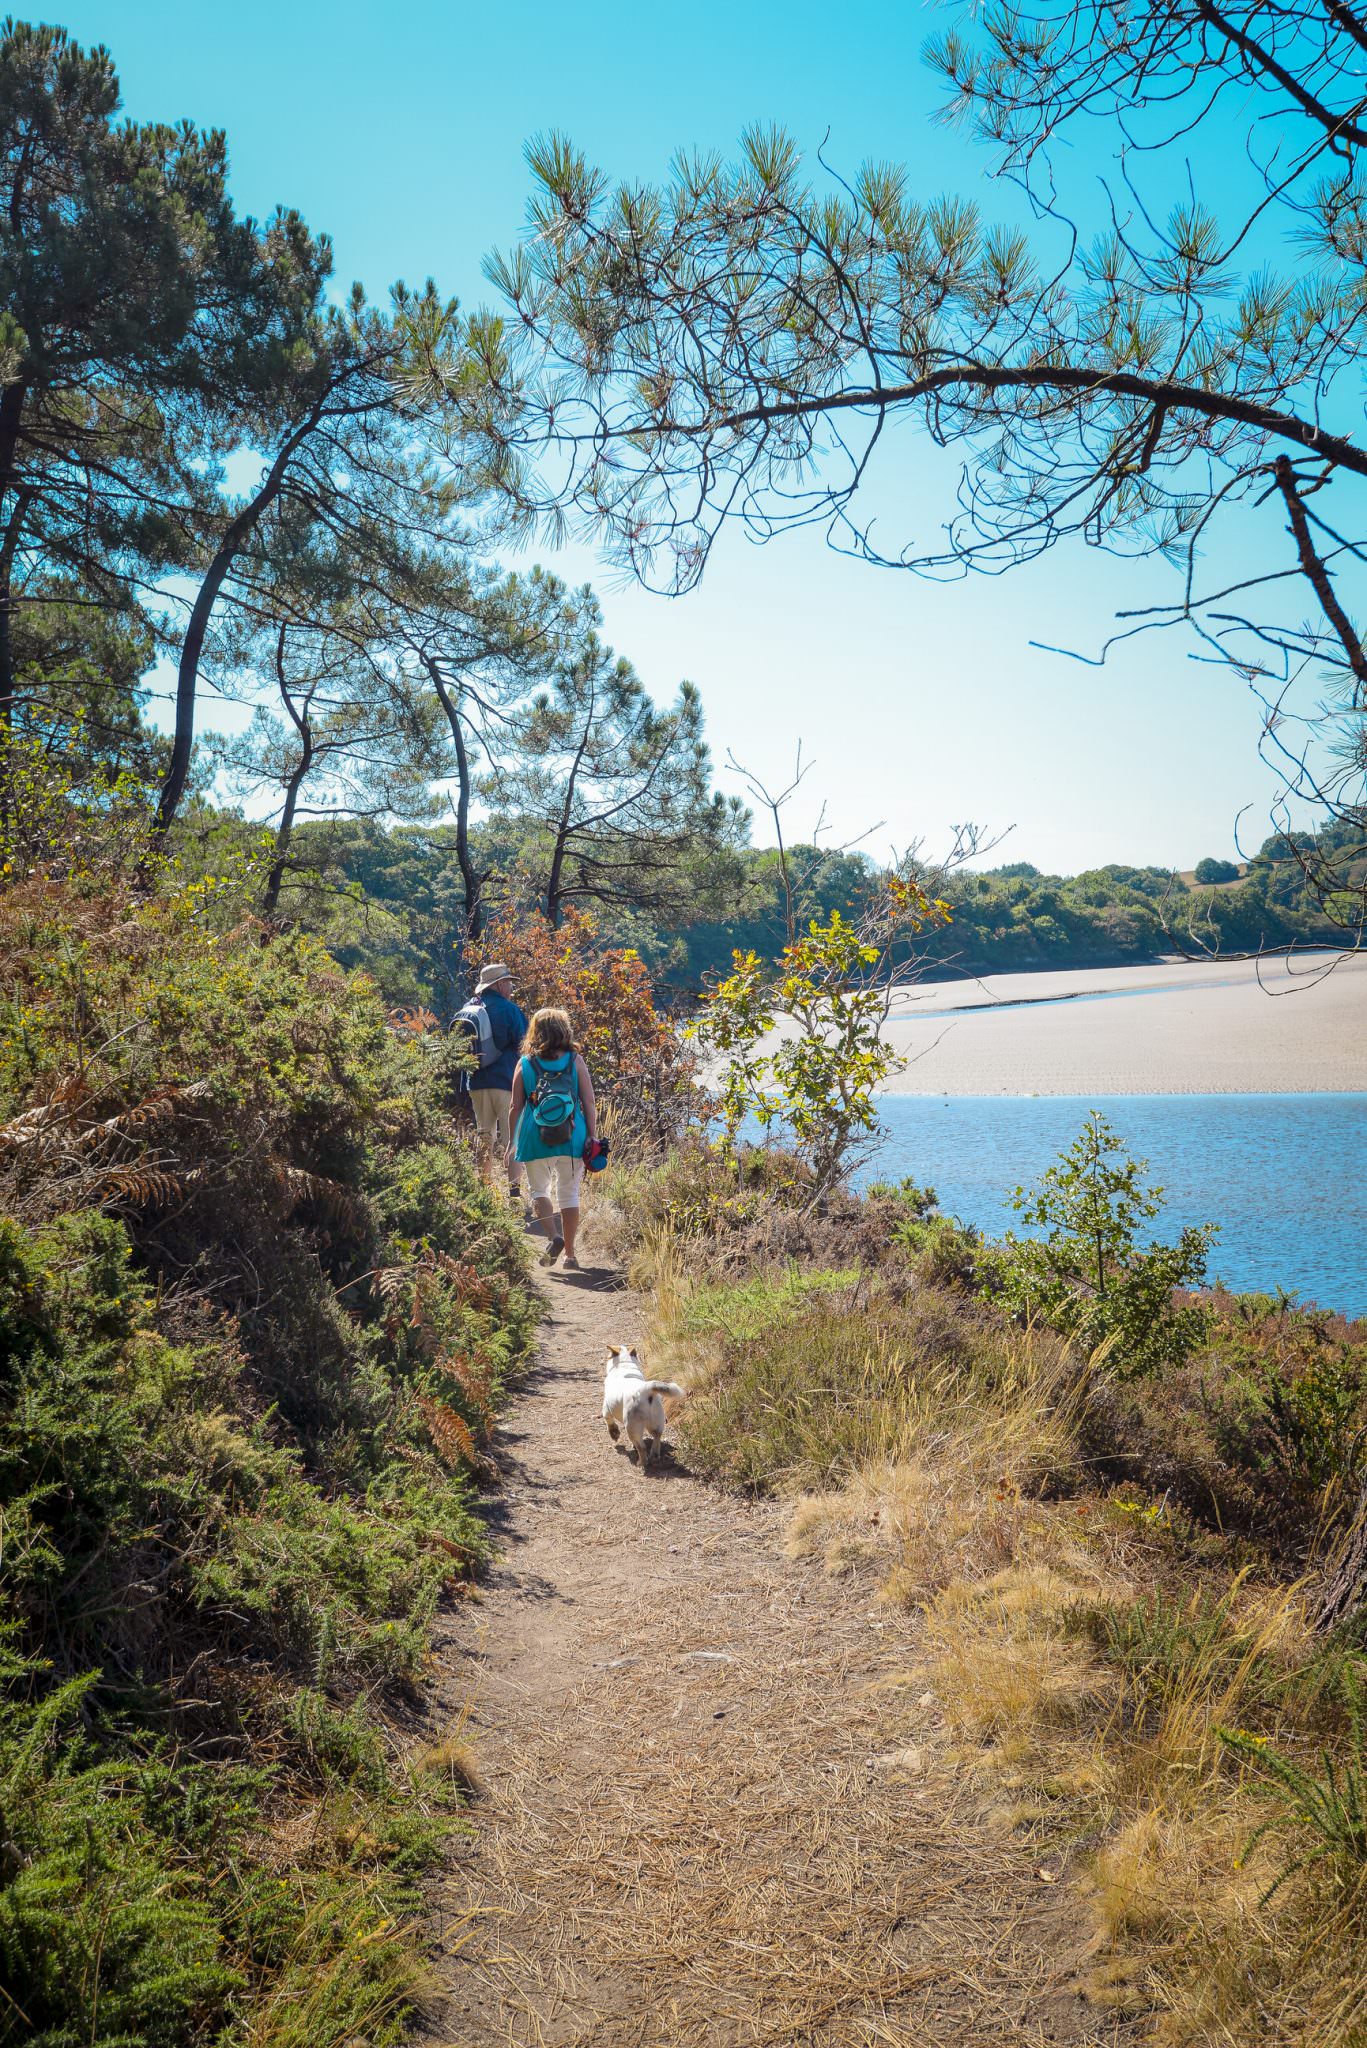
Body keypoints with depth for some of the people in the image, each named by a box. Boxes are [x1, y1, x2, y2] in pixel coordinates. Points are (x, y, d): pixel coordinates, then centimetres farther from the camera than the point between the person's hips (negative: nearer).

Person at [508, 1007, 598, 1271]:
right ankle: (569, 1254, 13)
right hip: (572, 1139, 1)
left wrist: (513, 1142, 10)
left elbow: (516, 1107, 2)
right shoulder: (575, 1061, 0)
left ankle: (554, 1236, -8)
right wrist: (592, 1136, 4)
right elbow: (589, 1103, -2)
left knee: (539, 1190, 15)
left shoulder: (525, 1064, 0)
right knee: (569, 1195, 11)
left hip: (535, 1140, -1)